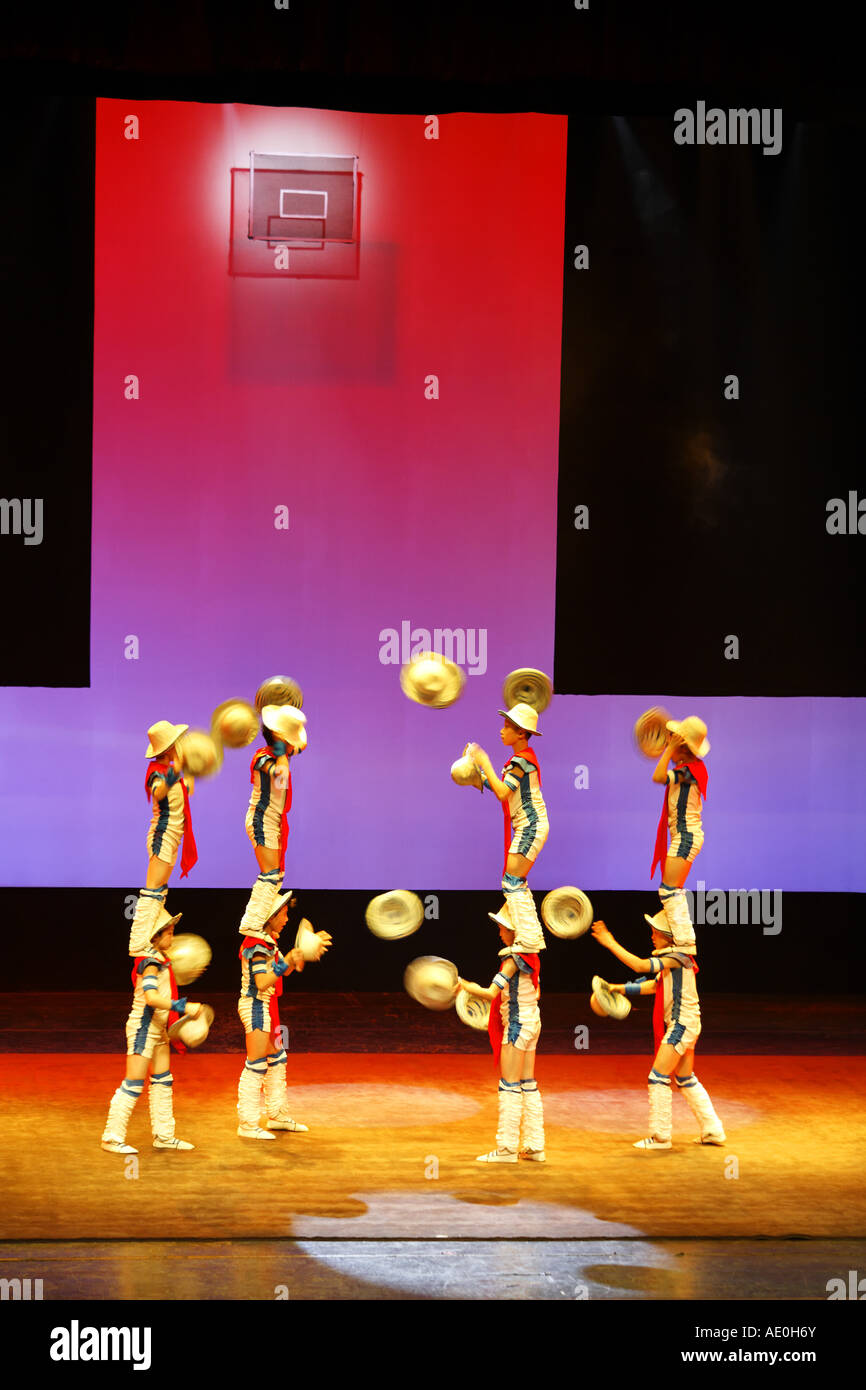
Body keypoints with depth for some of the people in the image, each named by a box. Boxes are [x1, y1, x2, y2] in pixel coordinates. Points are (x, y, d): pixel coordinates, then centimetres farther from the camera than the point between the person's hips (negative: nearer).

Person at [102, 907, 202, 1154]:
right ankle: (112, 1138, 0)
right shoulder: (151, 962, -18)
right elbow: (151, 997, -31)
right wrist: (183, 1007, -35)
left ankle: (163, 1135, 21)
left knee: (163, 1082, 13)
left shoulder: (160, 960, 11)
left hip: (158, 1029, 10)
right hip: (143, 1027, -10)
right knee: (133, 1085, -6)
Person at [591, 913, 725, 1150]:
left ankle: (660, 1136, -1)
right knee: (686, 1080, 16)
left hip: (682, 1024, -10)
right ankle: (713, 1131, 21)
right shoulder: (672, 958, 12)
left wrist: (610, 943, -26)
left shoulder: (677, 956, -17)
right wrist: (621, 989, 11)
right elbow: (655, 985, 17)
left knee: (658, 1077, -7)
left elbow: (641, 966, -27)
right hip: (682, 1025, 10)